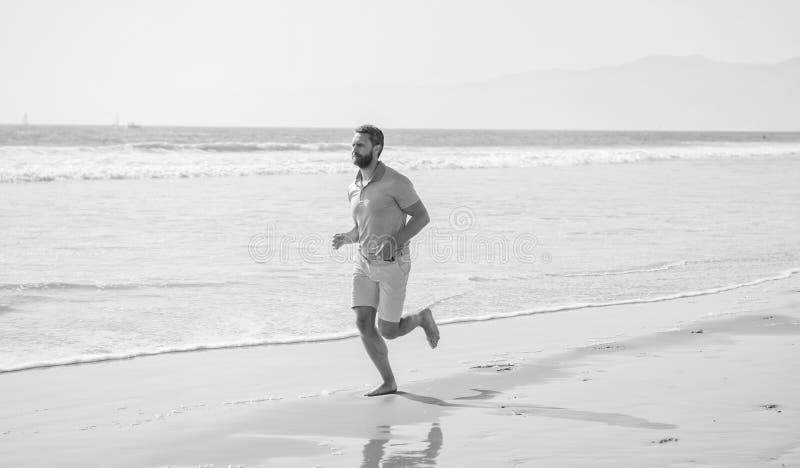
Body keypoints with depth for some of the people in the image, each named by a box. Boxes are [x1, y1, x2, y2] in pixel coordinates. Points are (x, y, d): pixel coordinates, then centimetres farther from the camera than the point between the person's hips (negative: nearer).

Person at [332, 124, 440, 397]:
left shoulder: (395, 182, -18)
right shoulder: (354, 189, 5)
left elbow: (422, 217, -13)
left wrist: (395, 243, -26)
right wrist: (344, 239, -6)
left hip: (393, 266, -6)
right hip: (365, 264, 6)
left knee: (387, 331, -3)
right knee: (364, 325, -7)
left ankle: (422, 319, 30)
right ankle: (389, 383, 8)